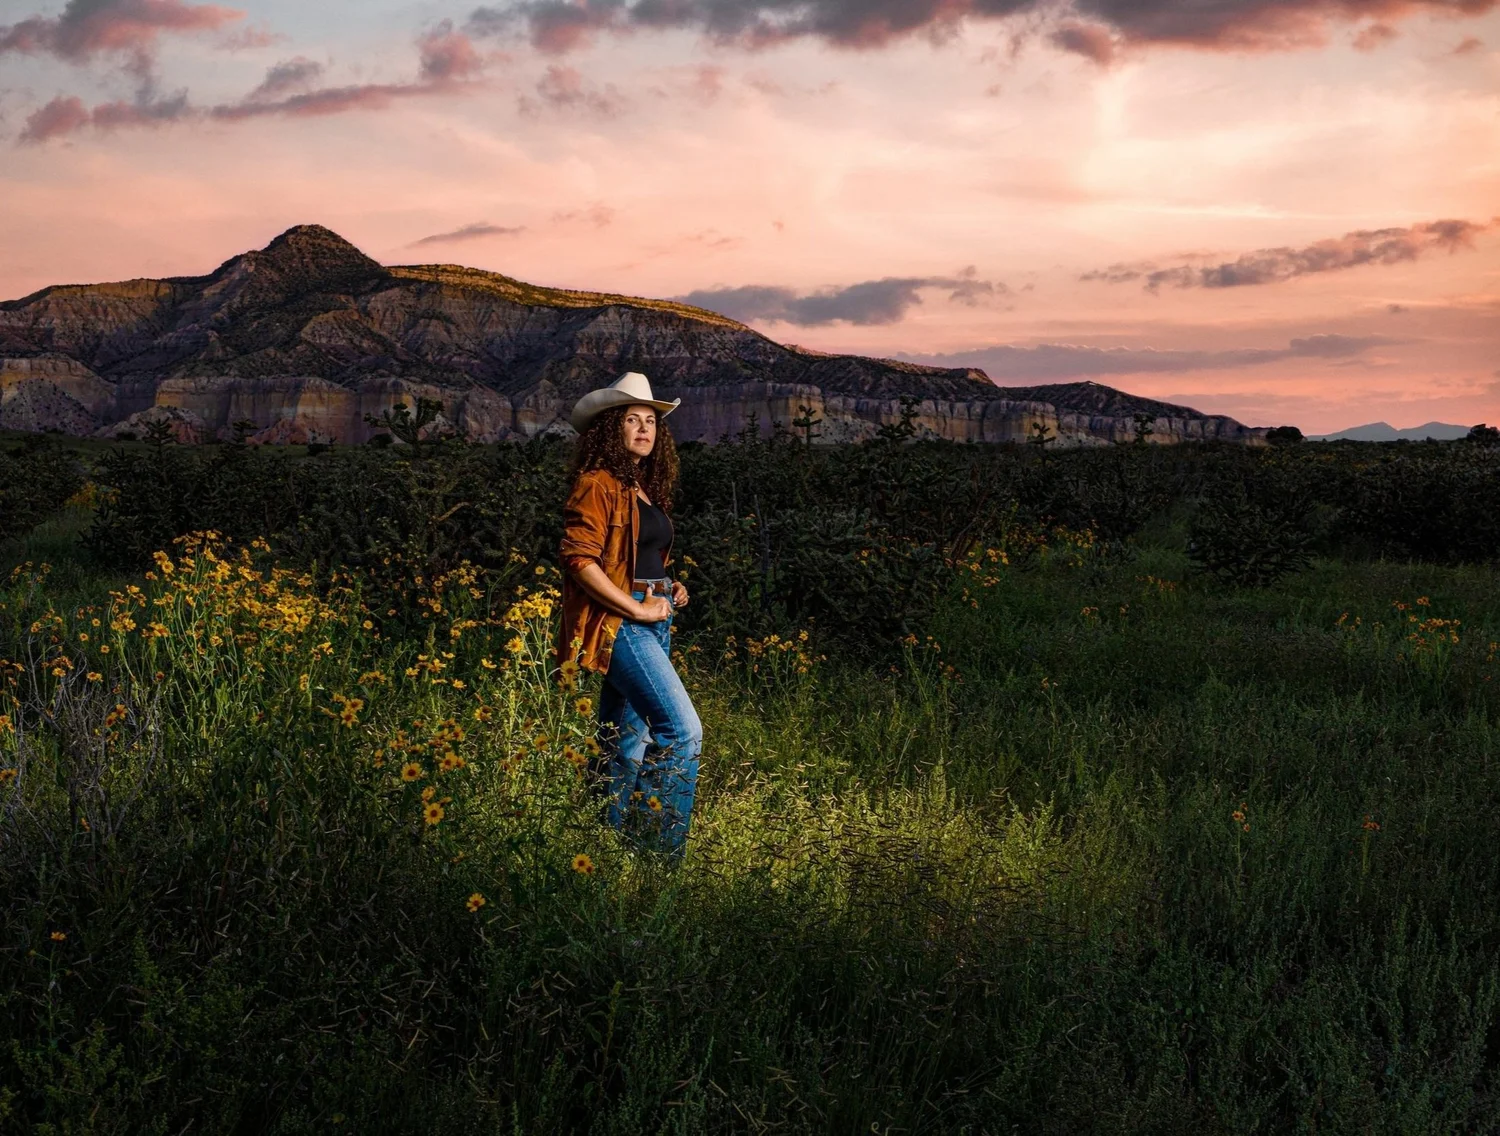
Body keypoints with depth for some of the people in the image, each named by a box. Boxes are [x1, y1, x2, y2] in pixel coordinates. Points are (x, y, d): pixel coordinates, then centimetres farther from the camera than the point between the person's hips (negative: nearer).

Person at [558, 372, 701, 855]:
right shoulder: (598, 485, -9)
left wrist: (670, 587, 11)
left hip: (652, 622, 9)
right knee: (683, 729, -16)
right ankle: (660, 846, -10)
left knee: (629, 740, 11)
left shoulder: (644, 488, 18)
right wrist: (636, 608, -17)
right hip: (617, 623, -9)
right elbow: (579, 560, -17)